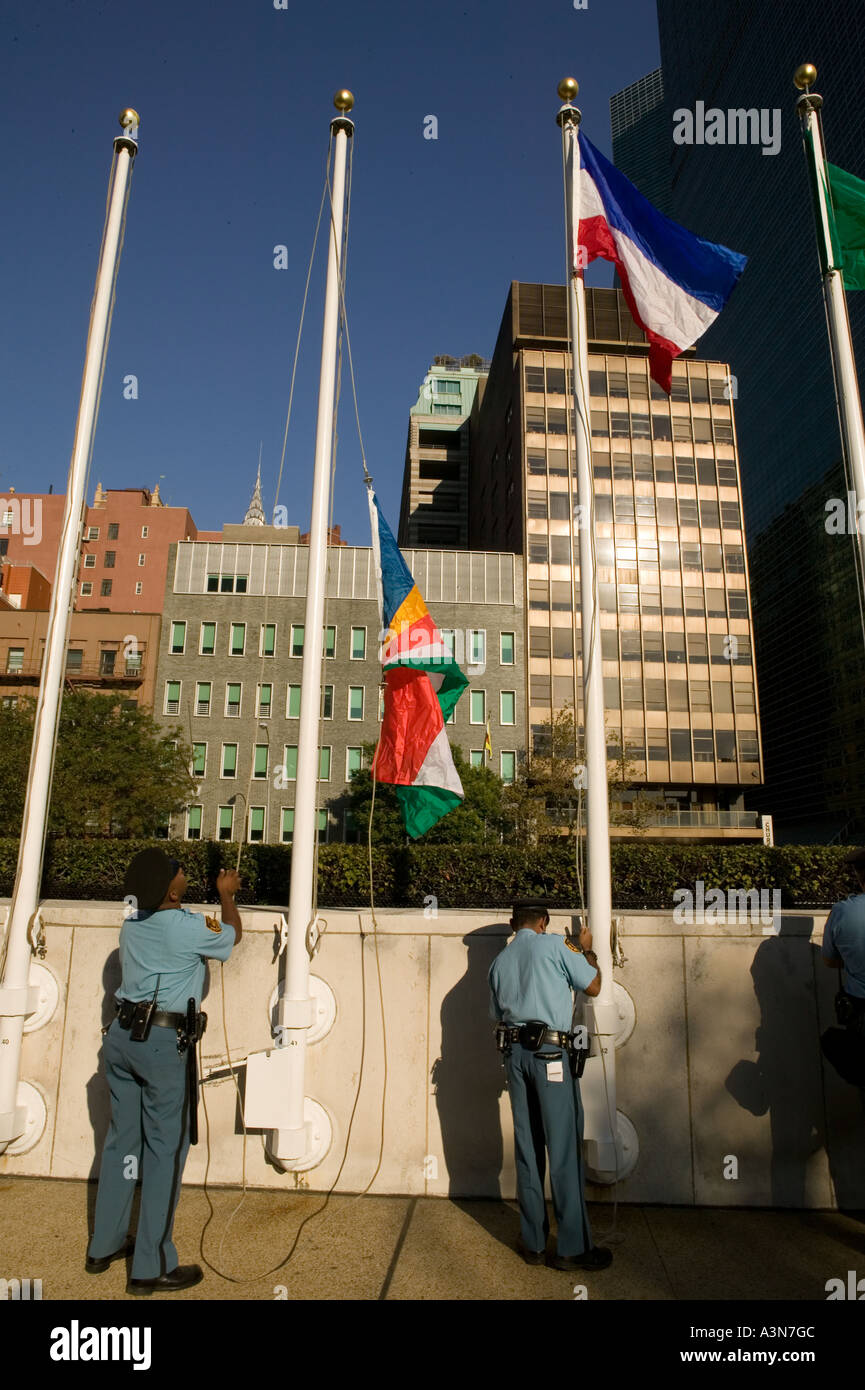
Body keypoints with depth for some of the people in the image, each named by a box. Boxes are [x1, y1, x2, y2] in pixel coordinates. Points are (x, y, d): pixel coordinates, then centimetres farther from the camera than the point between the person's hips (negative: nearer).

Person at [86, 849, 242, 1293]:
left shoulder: (132, 925, 5)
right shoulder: (190, 927, -15)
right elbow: (232, 936, 6)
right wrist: (226, 894, 21)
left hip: (122, 1035, 7)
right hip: (162, 1043, -7)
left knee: (122, 1139, 18)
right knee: (166, 1148, 3)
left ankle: (103, 1246, 31)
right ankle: (152, 1268, 11)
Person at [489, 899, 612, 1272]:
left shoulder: (499, 961, 13)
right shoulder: (554, 946, -4)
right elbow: (593, 986, 4)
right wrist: (587, 950, 20)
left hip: (514, 1052, 6)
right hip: (550, 1053, -5)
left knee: (527, 1147, 12)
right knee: (564, 1148, 2)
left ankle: (533, 1242, 19)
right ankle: (572, 1247, 9)